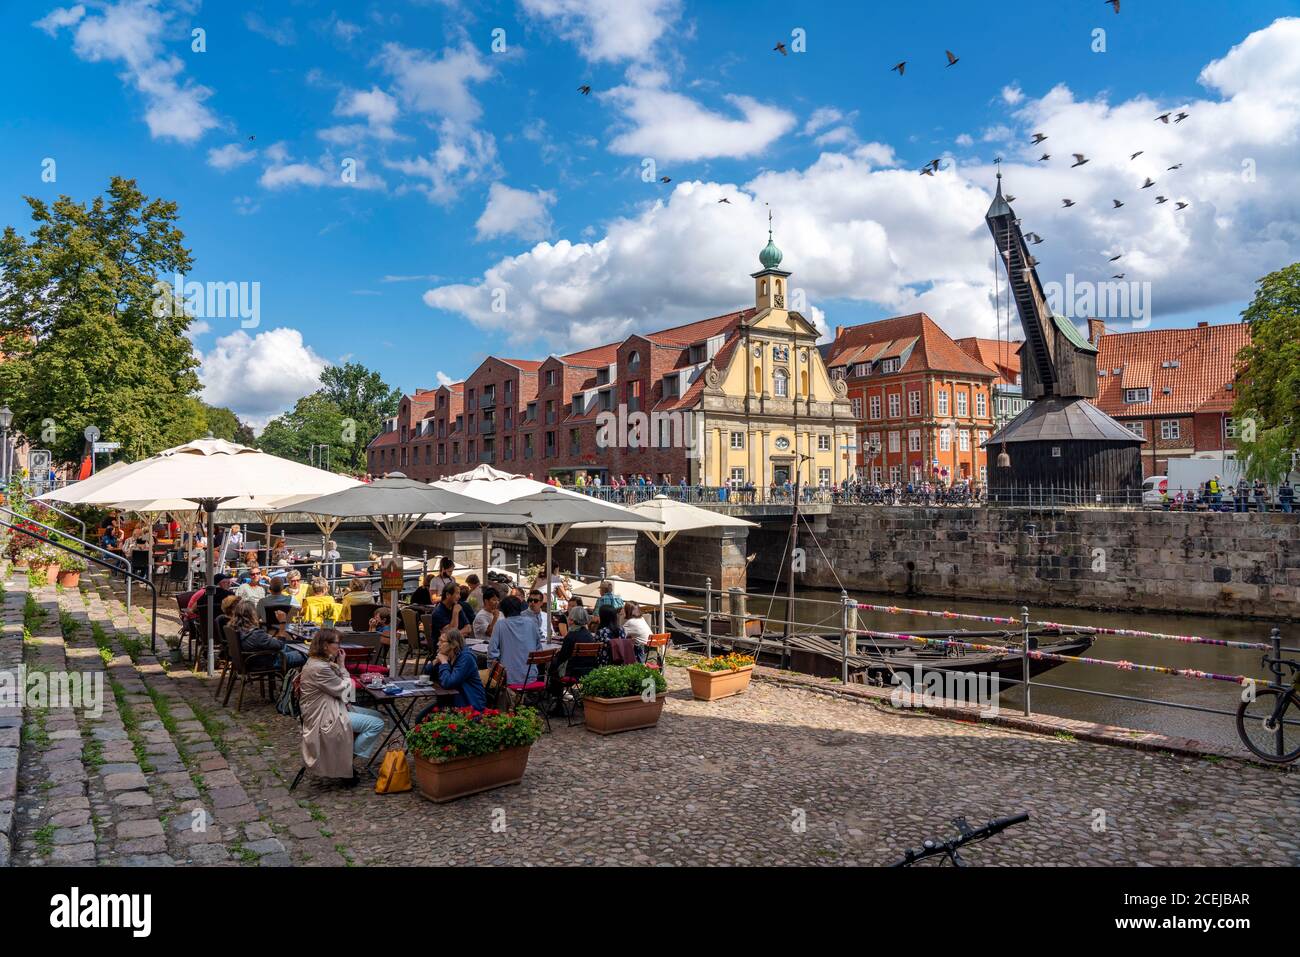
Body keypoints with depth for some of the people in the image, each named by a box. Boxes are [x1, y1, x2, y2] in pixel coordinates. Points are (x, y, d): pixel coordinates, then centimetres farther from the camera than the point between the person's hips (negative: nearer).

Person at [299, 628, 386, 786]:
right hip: (325, 719, -11)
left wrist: (338, 666, -2)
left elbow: (339, 688, 13)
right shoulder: (319, 668, -25)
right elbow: (343, 691, -14)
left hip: (332, 708, 11)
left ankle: (344, 758, 13)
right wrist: (341, 666, -6)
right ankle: (346, 762, -1)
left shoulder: (320, 662, 8)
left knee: (376, 716, 13)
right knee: (377, 724, -15)